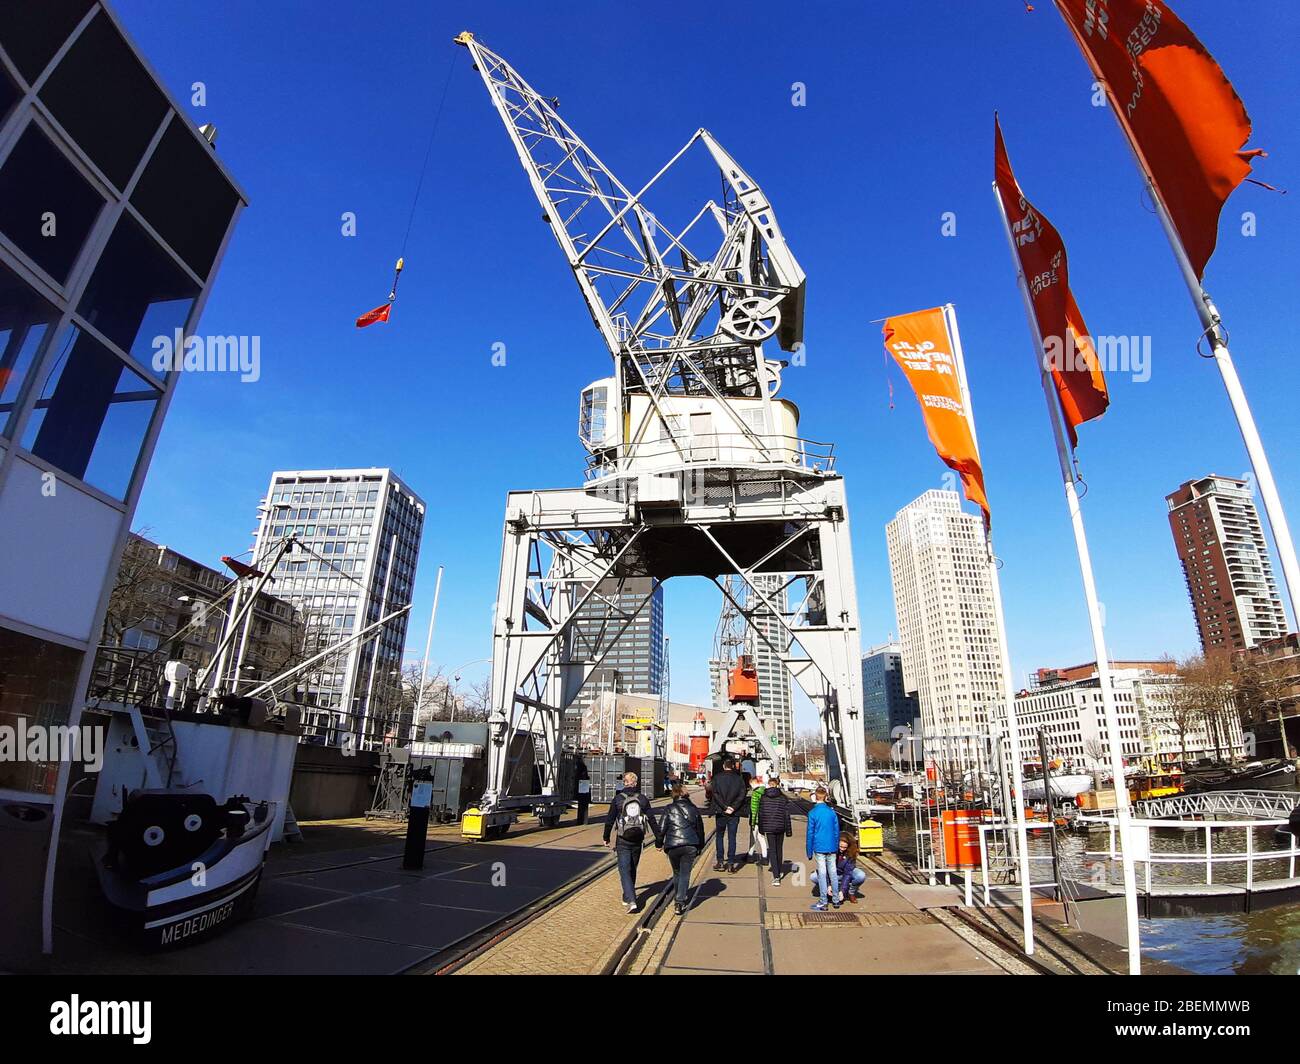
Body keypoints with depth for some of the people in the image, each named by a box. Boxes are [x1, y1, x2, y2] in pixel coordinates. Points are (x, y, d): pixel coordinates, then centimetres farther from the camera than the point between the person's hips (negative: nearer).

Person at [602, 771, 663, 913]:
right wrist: (659, 840, 3)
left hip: (623, 840, -3)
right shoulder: (643, 799, 2)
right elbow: (652, 820, 0)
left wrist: (606, 837, 14)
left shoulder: (618, 799, -5)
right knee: (632, 869, 20)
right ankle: (627, 898, 34)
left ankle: (631, 901, -16)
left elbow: (610, 819, 1)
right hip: (637, 840, 3)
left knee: (625, 871, -2)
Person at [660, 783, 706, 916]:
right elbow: (700, 829, 15)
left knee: (677, 873, 19)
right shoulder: (693, 809, 8)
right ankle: (680, 902, -6)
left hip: (673, 846, 0)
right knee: (685, 874, 5)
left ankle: (677, 899, 31)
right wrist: (700, 846, 24)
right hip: (690, 846, 0)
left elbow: (662, 828, -1)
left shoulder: (669, 809, 1)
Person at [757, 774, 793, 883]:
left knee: (772, 850, 0)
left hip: (768, 828, -1)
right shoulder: (783, 798, -2)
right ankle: (779, 871, 33)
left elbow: (760, 814, 2)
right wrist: (788, 830, 5)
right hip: (780, 827, 1)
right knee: (779, 849, 18)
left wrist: (761, 829, 12)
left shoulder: (763, 798, -2)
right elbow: (787, 815, -1)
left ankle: (776, 877, -10)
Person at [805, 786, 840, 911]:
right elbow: (837, 831, 8)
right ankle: (836, 899, 20)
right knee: (833, 873, 12)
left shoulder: (813, 813, -10)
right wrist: (836, 848, 19)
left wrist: (809, 852, 0)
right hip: (832, 848, 4)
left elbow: (810, 833, -8)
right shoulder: (832, 812, 2)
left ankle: (823, 902, 6)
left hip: (819, 848, -4)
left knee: (822, 874, 1)